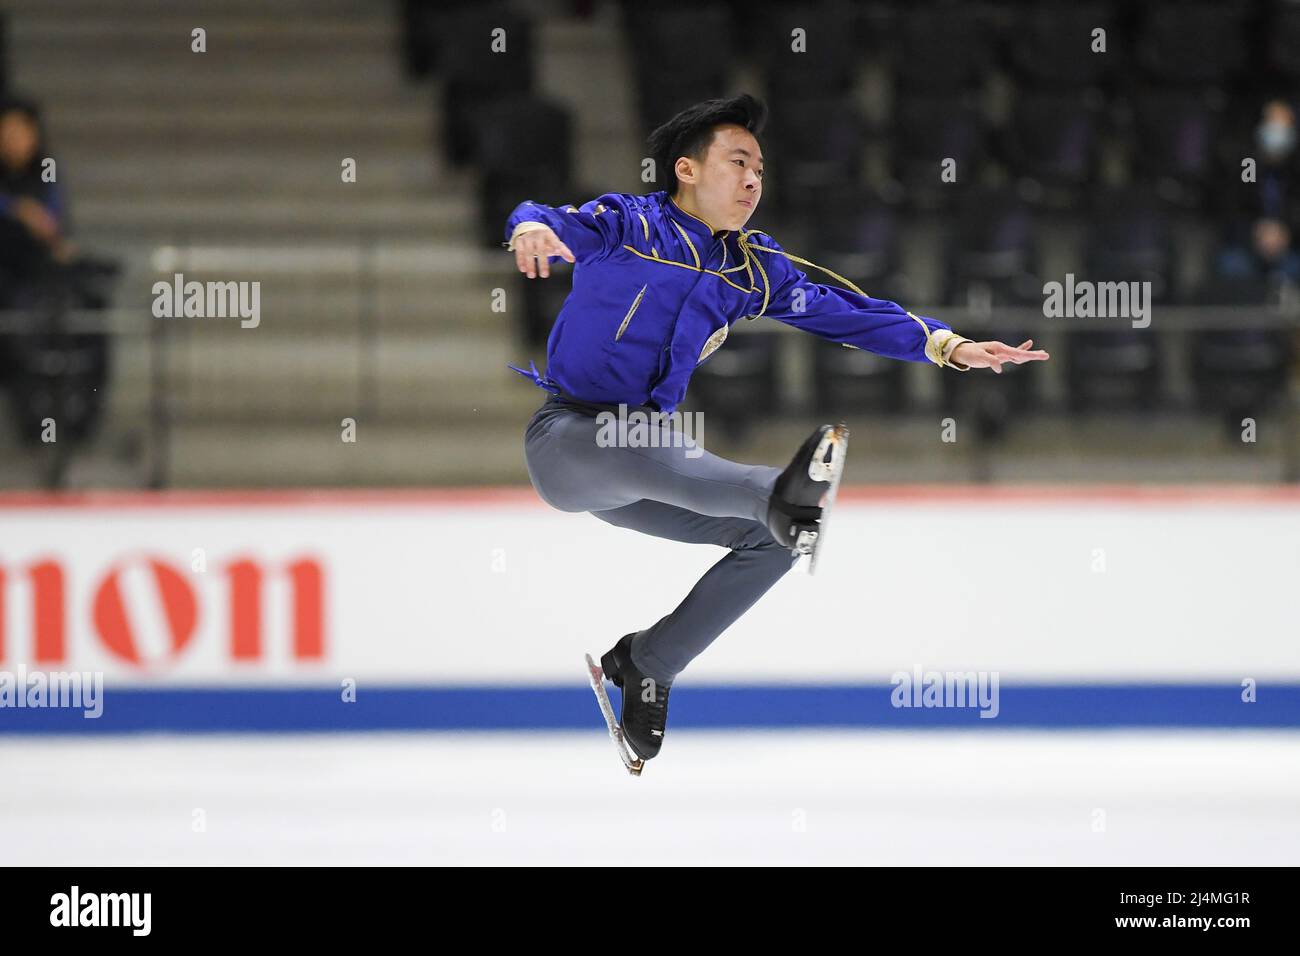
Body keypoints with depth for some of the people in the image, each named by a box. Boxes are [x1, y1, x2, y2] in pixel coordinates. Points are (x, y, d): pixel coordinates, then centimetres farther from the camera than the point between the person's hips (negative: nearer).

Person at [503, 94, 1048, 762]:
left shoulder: (753, 269, 10)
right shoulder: (627, 226, -6)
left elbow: (844, 311, 7)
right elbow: (557, 225, -23)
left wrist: (948, 346, -5)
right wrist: (533, 227, -49)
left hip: (643, 475, 7)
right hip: (566, 439, -7)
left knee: (774, 537, -7)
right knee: (635, 446, -40)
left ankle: (648, 662, 6)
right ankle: (783, 498, -66)